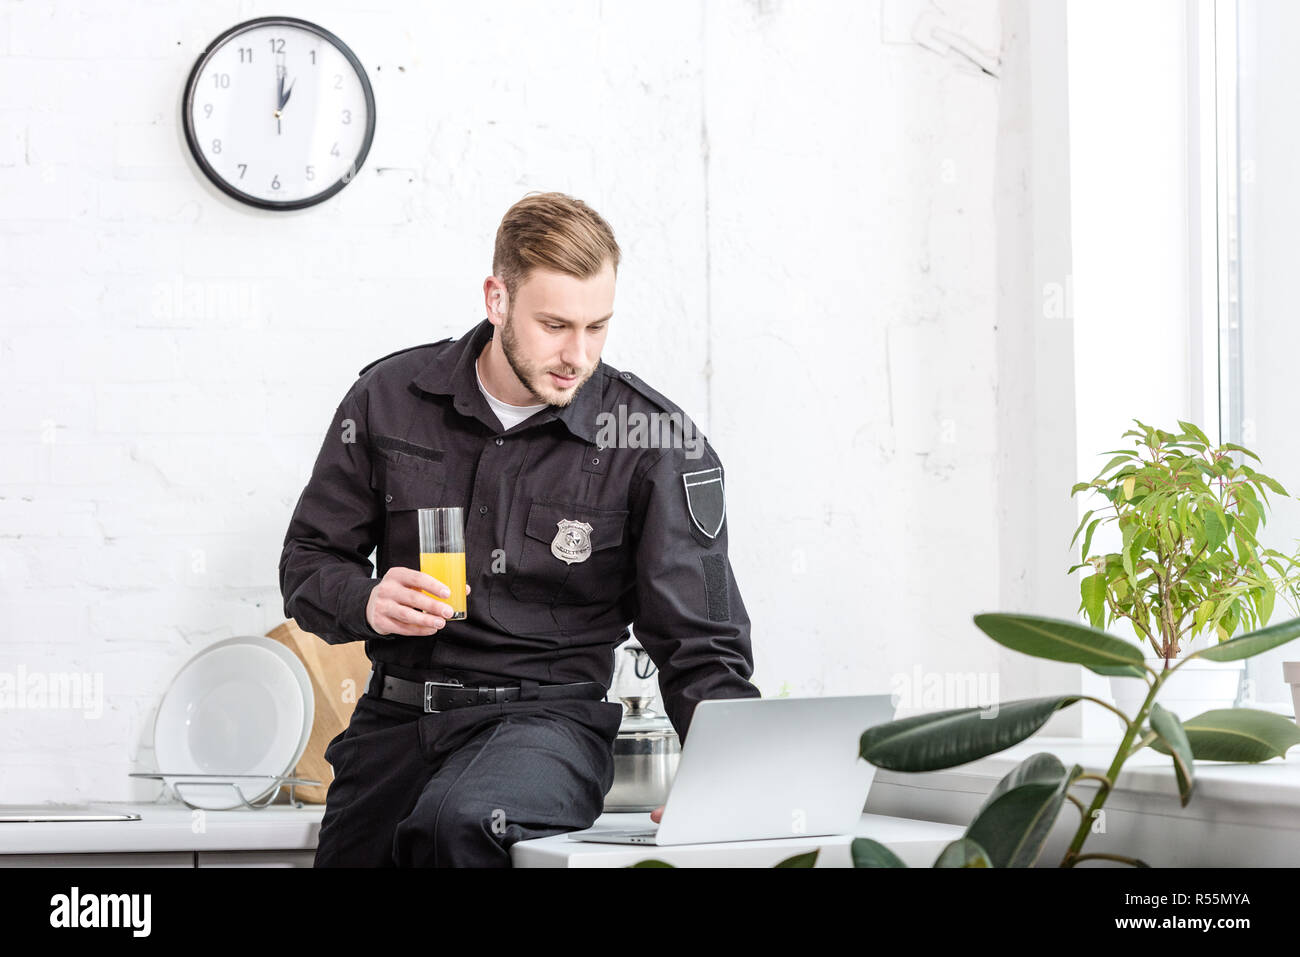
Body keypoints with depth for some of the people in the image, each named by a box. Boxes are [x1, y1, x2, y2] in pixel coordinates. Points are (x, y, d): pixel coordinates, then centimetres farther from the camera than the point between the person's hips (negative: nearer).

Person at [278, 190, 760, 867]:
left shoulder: (654, 441, -4)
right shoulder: (389, 398, 4)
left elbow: (702, 647, -4)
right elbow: (308, 560, 13)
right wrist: (366, 601, -11)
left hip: (547, 716, -3)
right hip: (396, 718, 4)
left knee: (457, 822, -34)